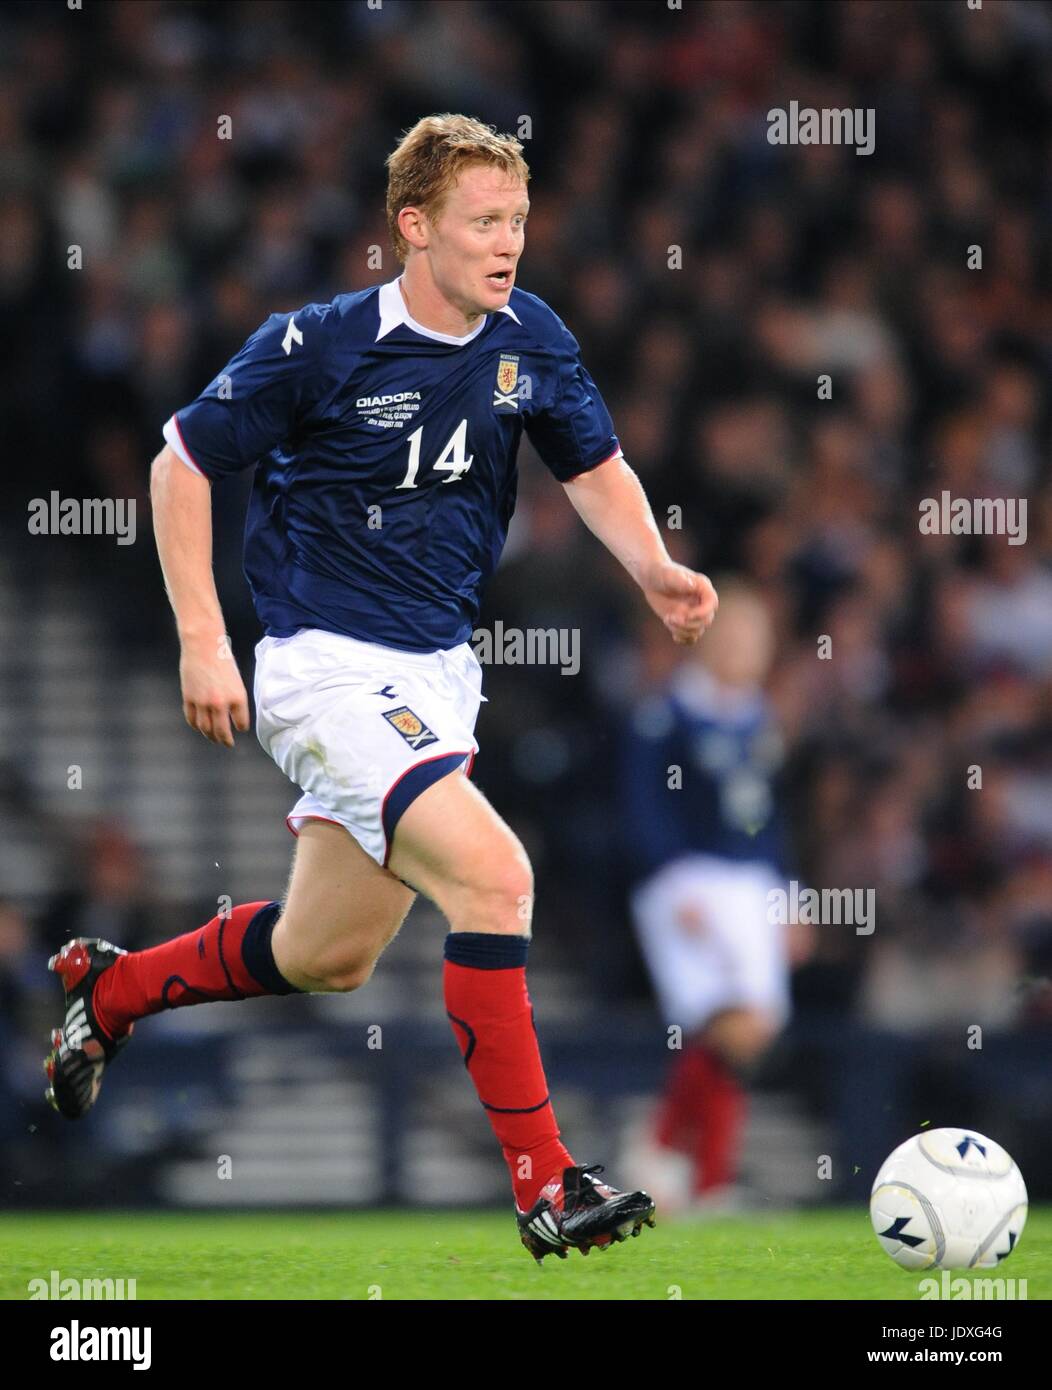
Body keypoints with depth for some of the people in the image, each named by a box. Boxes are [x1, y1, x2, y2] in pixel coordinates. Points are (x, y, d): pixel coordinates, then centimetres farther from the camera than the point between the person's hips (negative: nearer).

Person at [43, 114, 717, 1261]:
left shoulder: (527, 339, 1)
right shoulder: (318, 346, -15)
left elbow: (595, 467, 12)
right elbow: (181, 463, -5)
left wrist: (655, 573, -8)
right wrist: (201, 642, -10)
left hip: (437, 672, 7)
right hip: (327, 665, -7)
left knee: (327, 955, 17)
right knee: (491, 874, -24)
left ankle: (109, 989, 42)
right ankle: (543, 1183, -20)